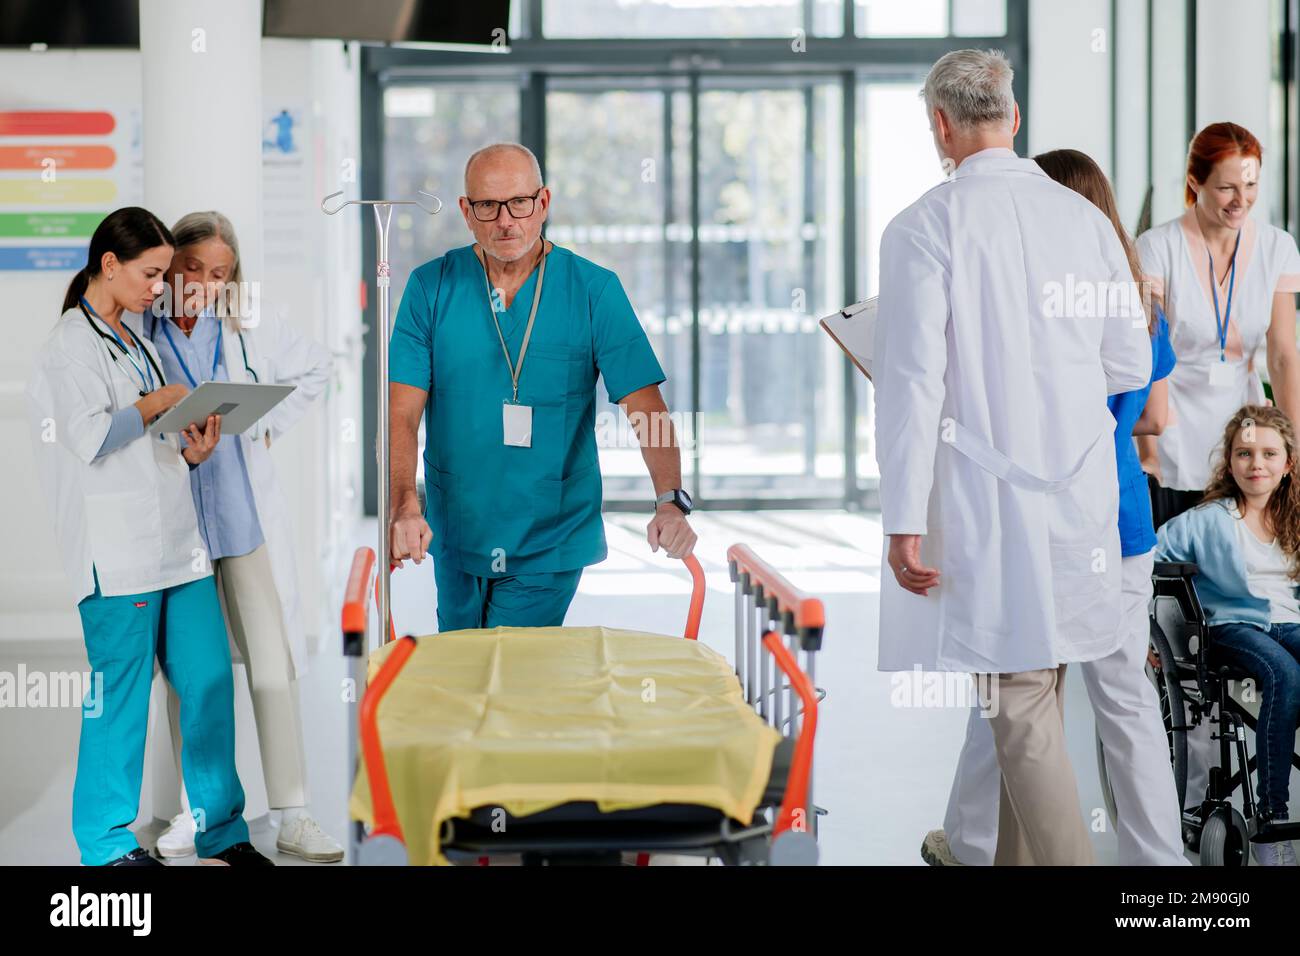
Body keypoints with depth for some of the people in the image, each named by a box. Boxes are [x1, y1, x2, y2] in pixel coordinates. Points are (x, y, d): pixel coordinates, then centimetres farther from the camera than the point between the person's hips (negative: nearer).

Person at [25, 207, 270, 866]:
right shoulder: (70, 344, -5)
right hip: (118, 552, -8)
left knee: (210, 683, 5)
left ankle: (222, 832, 13)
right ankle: (107, 844, 9)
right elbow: (91, 436, -18)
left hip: (176, 540, 8)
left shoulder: (137, 340, 19)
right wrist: (161, 401, -8)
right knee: (120, 695, -3)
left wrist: (192, 452, 4)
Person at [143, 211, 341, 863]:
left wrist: (268, 425, 9)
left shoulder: (250, 333, 5)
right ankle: (193, 812, 16)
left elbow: (316, 368, 21)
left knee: (273, 666, -2)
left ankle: (292, 818, 1)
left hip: (246, 518, 1)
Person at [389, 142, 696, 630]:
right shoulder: (431, 287, -3)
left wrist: (671, 500, -27)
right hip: (455, 539, 2)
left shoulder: (594, 291, -6)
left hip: (550, 542, -2)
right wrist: (405, 507, -25)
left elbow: (645, 406, -11)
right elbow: (402, 413, -9)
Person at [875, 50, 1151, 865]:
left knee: (1023, 711, -3)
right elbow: (1130, 364, 10)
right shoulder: (1085, 217, 5)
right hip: (1079, 500, 5)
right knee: (1034, 700, 15)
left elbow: (912, 384, -12)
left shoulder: (926, 227, -8)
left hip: (989, 508, -5)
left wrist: (903, 523, -9)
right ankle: (1022, 856, 24)